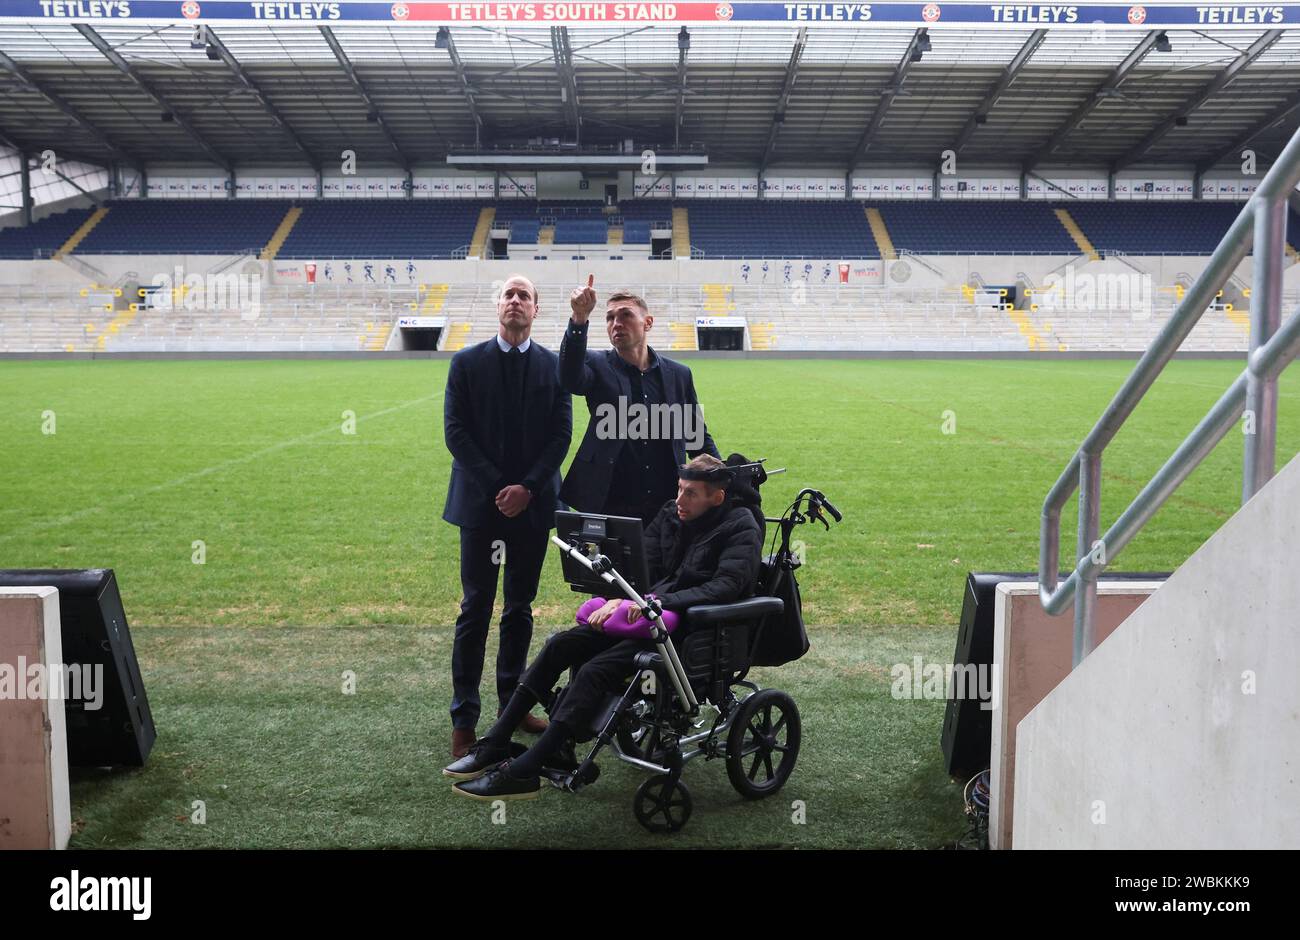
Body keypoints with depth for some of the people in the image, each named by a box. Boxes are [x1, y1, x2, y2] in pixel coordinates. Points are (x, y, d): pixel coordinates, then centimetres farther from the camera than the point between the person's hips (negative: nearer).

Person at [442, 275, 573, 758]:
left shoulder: (554, 365, 5)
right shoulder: (467, 363, 2)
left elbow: (561, 434, 1)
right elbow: (455, 431, -3)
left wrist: (527, 487, -11)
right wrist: (496, 487, -11)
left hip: (532, 502, 2)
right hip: (480, 501, -2)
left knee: (521, 607, 10)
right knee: (475, 609, 0)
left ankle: (513, 701, 21)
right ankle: (464, 718, 6)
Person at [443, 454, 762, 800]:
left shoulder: (741, 529, -9)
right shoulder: (671, 514, 10)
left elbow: (725, 586, -22)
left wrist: (662, 600, -29)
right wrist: (618, 600, -10)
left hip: (689, 631, -7)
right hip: (651, 615, 8)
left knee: (595, 670, -25)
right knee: (560, 644, -9)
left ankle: (523, 773, -23)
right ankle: (494, 746, -5)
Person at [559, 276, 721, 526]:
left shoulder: (678, 374, 8)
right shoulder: (598, 366, 1)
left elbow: (699, 437, 14)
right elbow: (570, 379, -22)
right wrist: (579, 319, -35)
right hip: (608, 507, -2)